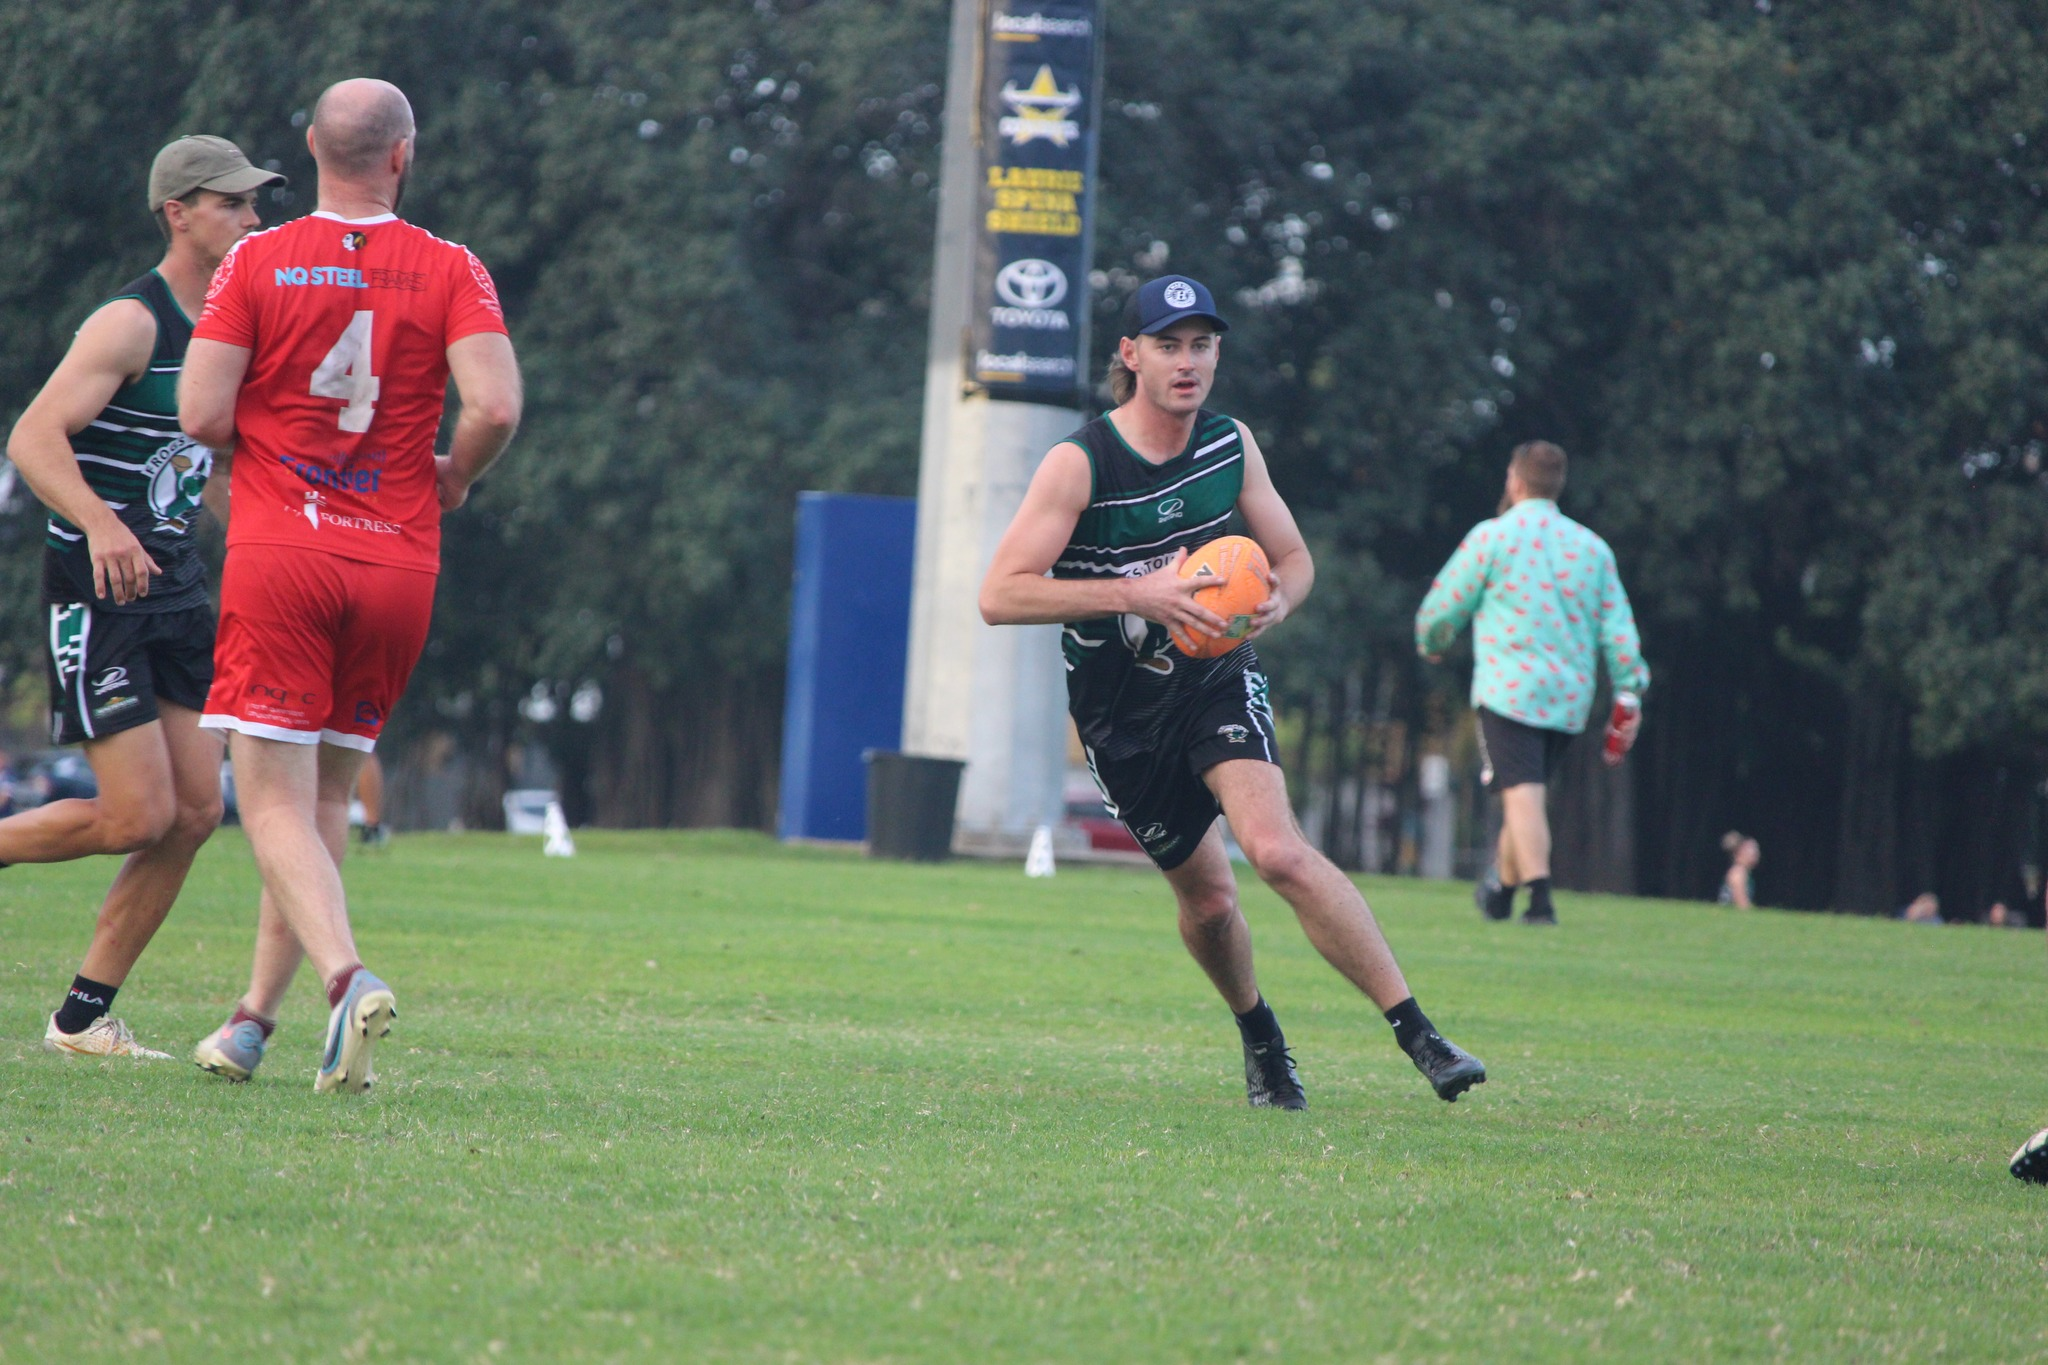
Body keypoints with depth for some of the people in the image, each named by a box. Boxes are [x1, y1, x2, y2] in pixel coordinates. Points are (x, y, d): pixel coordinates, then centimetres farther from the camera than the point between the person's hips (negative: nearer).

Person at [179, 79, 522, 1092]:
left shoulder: (257, 263, -1)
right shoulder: (451, 271, 1)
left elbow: (202, 416, -7)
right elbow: (495, 407, -12)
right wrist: (452, 476, 8)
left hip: (278, 552, -2)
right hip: (399, 565, 2)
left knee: (274, 801, -5)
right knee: (325, 793, 16)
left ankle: (346, 978, -29)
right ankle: (255, 1017, 17)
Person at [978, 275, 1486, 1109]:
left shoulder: (1231, 445, -2)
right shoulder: (1079, 464, -16)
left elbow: (1292, 556, 12)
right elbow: (1000, 595, -22)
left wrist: (1277, 599, -13)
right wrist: (1136, 593, -32)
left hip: (1217, 678, 1)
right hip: (1120, 711, -1)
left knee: (1277, 849, -23)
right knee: (1207, 896, 4)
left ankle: (1416, 1033, -24)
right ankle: (1259, 1039, 34)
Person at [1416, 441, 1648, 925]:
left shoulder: (1492, 536, -3)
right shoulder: (1592, 547, 10)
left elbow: (1444, 606, 3)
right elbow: (1618, 629, 7)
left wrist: (1430, 644, 24)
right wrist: (1629, 695, 9)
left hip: (1509, 690, -5)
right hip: (1571, 695, 5)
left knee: (1521, 794, -11)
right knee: (1527, 792, 20)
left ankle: (1540, 897, -27)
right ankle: (1502, 889, 33)